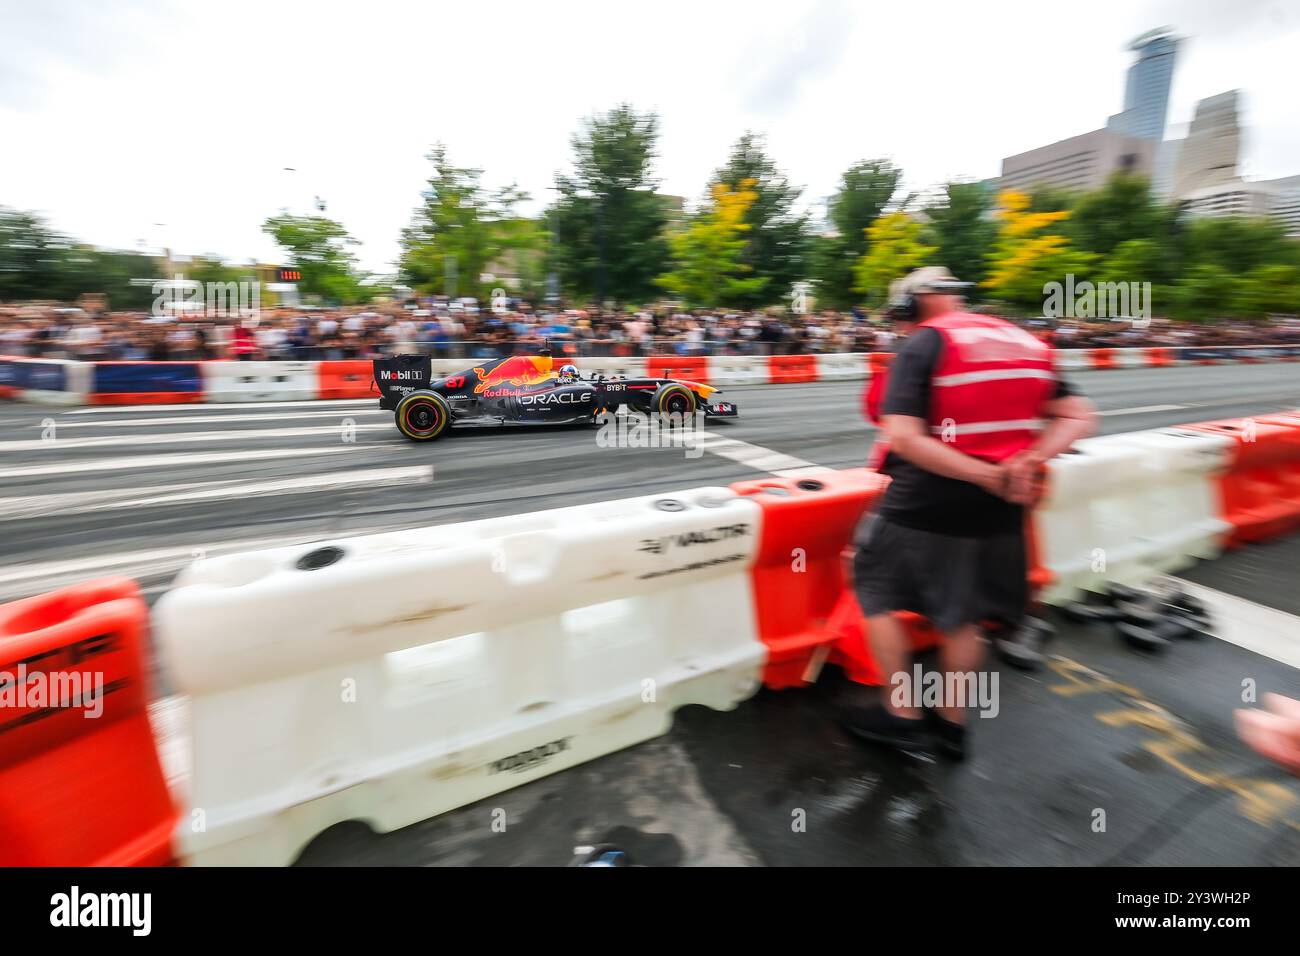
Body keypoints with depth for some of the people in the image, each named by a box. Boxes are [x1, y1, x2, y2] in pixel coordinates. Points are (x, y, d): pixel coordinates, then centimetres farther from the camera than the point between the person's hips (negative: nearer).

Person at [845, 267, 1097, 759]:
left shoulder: (924, 344, -10)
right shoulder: (1027, 343, 9)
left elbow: (903, 437, -23)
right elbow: (1078, 418, 8)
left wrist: (989, 476, -18)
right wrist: (1030, 461, -7)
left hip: (927, 506, -6)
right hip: (997, 515, 7)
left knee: (878, 592, 14)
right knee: (962, 615, 20)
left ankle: (900, 712, 22)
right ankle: (953, 720, 36)